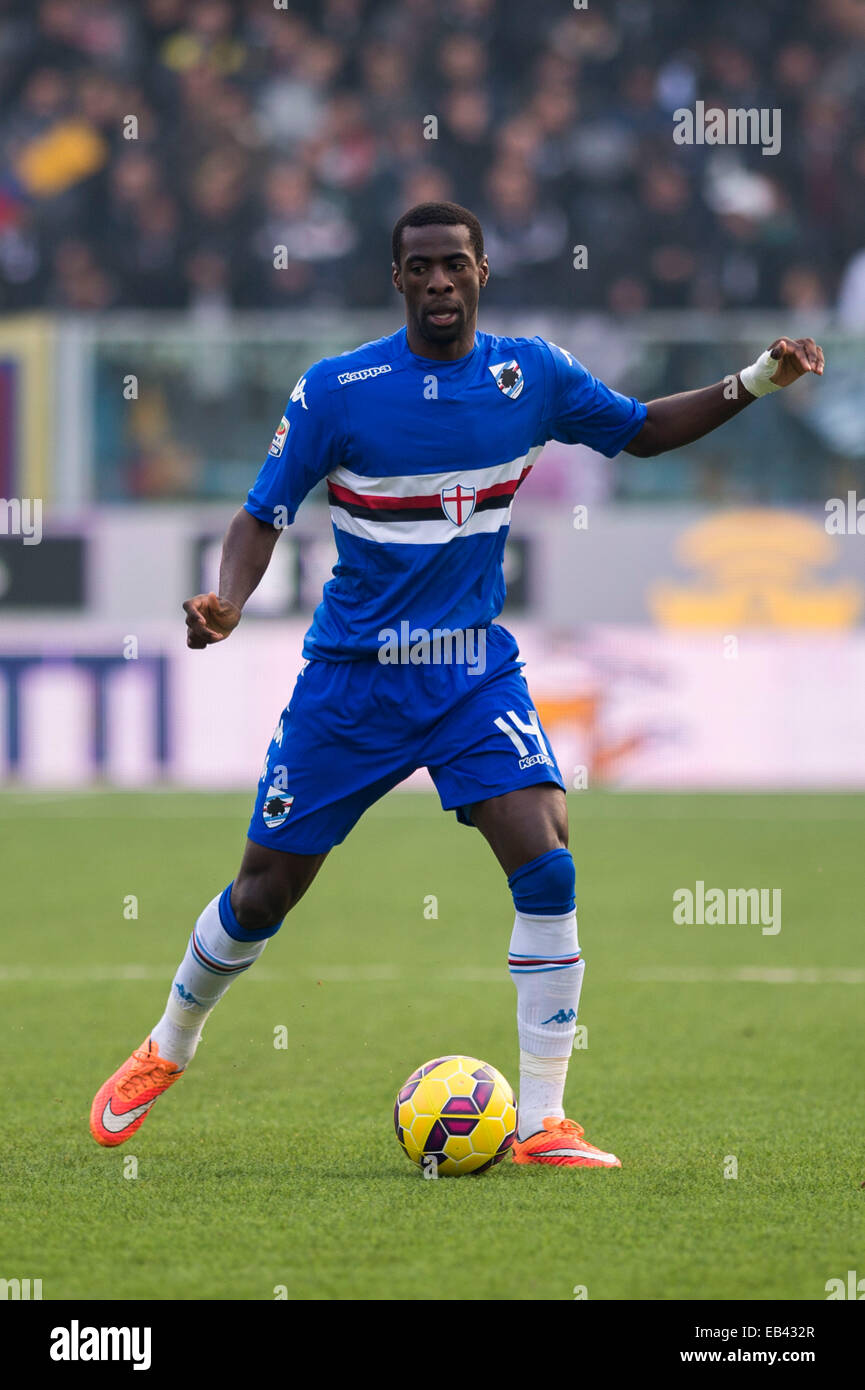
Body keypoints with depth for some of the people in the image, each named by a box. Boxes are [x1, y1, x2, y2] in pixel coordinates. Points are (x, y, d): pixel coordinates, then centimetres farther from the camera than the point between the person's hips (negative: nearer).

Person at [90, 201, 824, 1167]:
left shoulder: (531, 376, -3)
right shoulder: (336, 390, -11)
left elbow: (640, 429, 12)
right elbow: (264, 514, -5)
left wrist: (754, 382, -1)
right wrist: (227, 599, -24)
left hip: (474, 671, 2)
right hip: (352, 677, -1)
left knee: (546, 865, -19)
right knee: (266, 891, 6)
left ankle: (542, 1122, -12)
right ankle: (166, 1050, 35)